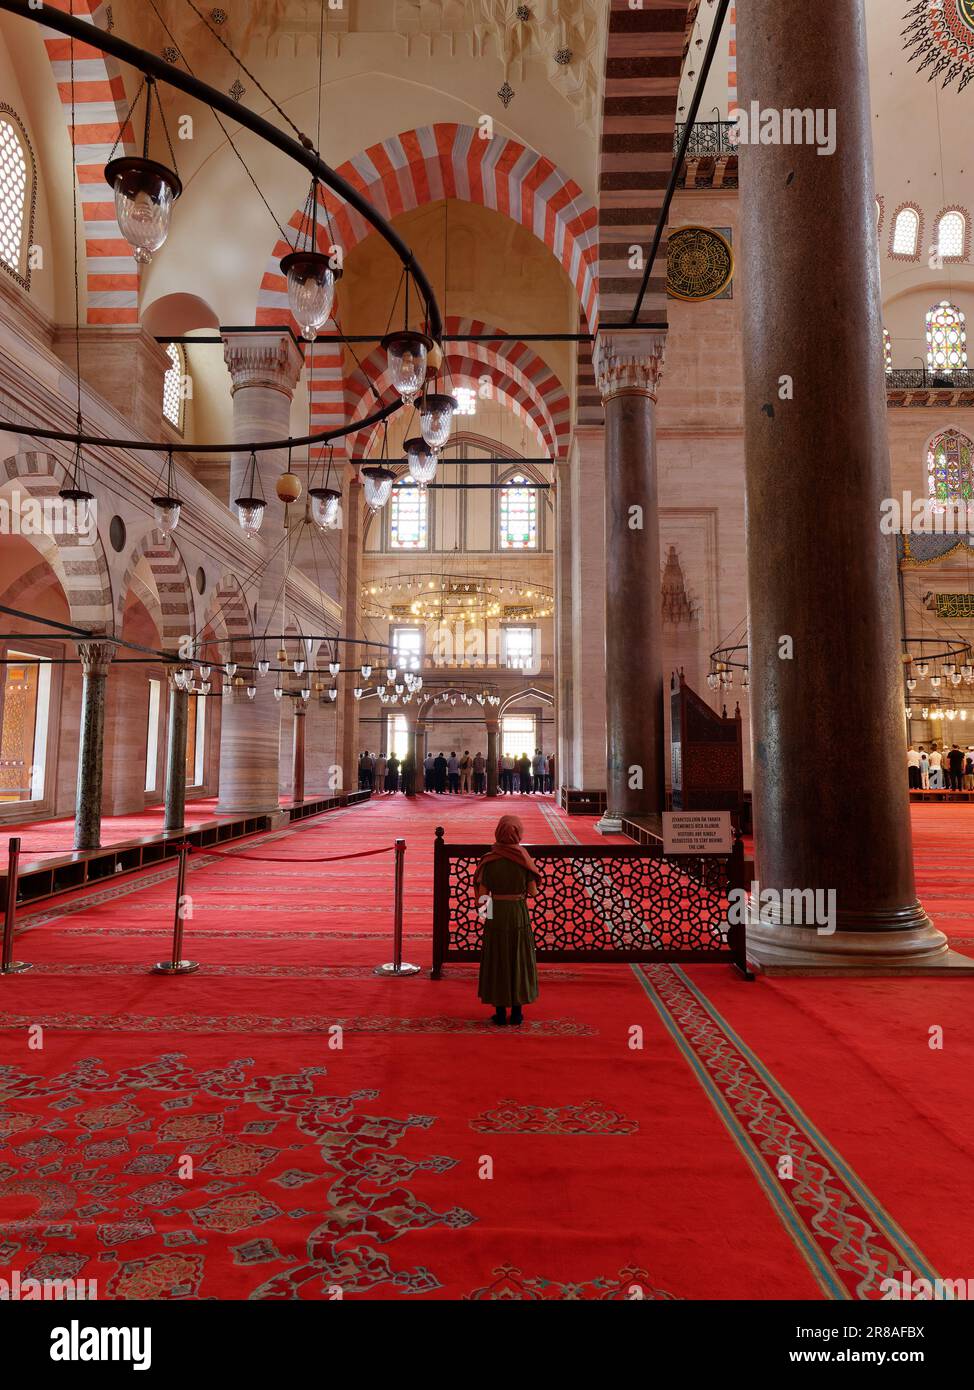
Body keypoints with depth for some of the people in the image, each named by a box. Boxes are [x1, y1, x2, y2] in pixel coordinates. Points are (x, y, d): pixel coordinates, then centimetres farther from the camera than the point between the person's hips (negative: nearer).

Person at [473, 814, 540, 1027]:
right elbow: (533, 892, -5)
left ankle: (500, 1013, 15)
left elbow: (482, 894, -9)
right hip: (519, 915, 1)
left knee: (497, 961, 11)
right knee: (519, 961, 12)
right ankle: (517, 1013, 17)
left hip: (496, 916, 0)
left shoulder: (489, 860, -9)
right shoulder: (524, 859, -8)